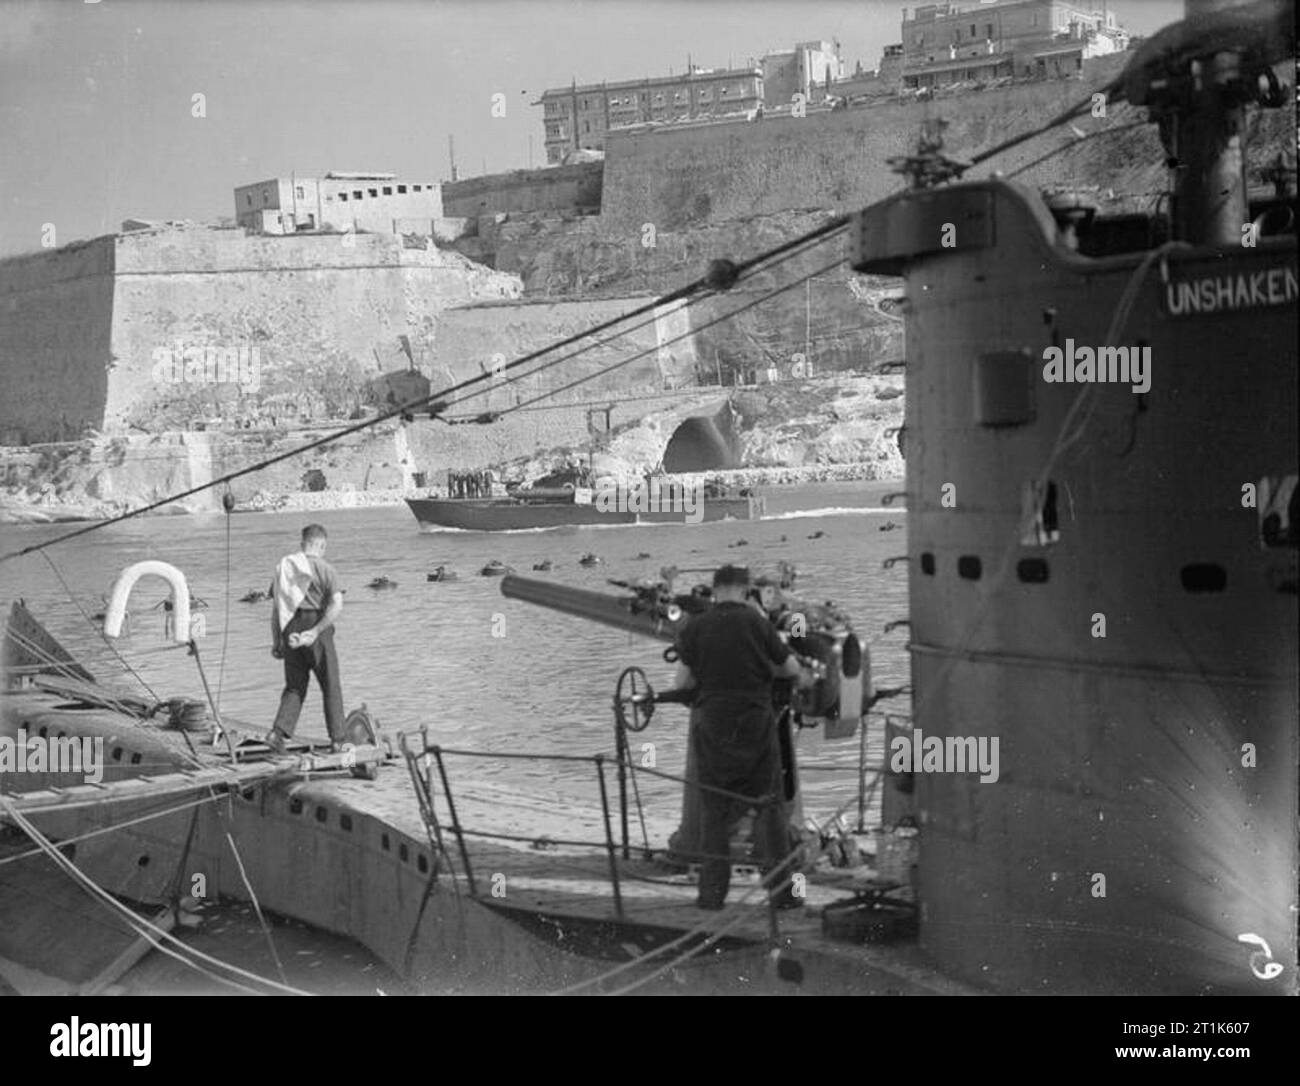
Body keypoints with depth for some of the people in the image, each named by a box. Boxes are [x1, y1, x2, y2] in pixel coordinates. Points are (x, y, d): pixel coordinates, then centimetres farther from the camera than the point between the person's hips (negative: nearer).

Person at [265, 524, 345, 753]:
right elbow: (337, 604, -17)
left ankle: (278, 732, -5)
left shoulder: (283, 567, 9)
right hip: (316, 626, -4)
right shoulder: (324, 569, -4)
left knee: (294, 686, 14)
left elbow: (275, 607, 9)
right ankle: (337, 740, 12)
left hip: (290, 631, 4)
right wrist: (316, 631, -16)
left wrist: (276, 641, 12)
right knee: (331, 686, 9)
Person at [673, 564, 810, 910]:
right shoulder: (756, 623, -4)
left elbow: (682, 681, 0)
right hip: (757, 725, -1)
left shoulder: (694, 628, -2)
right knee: (769, 806, 6)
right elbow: (791, 668, 2)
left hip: (713, 728, 1)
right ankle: (780, 890, 4)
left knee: (714, 810, 8)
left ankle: (712, 892, 6)